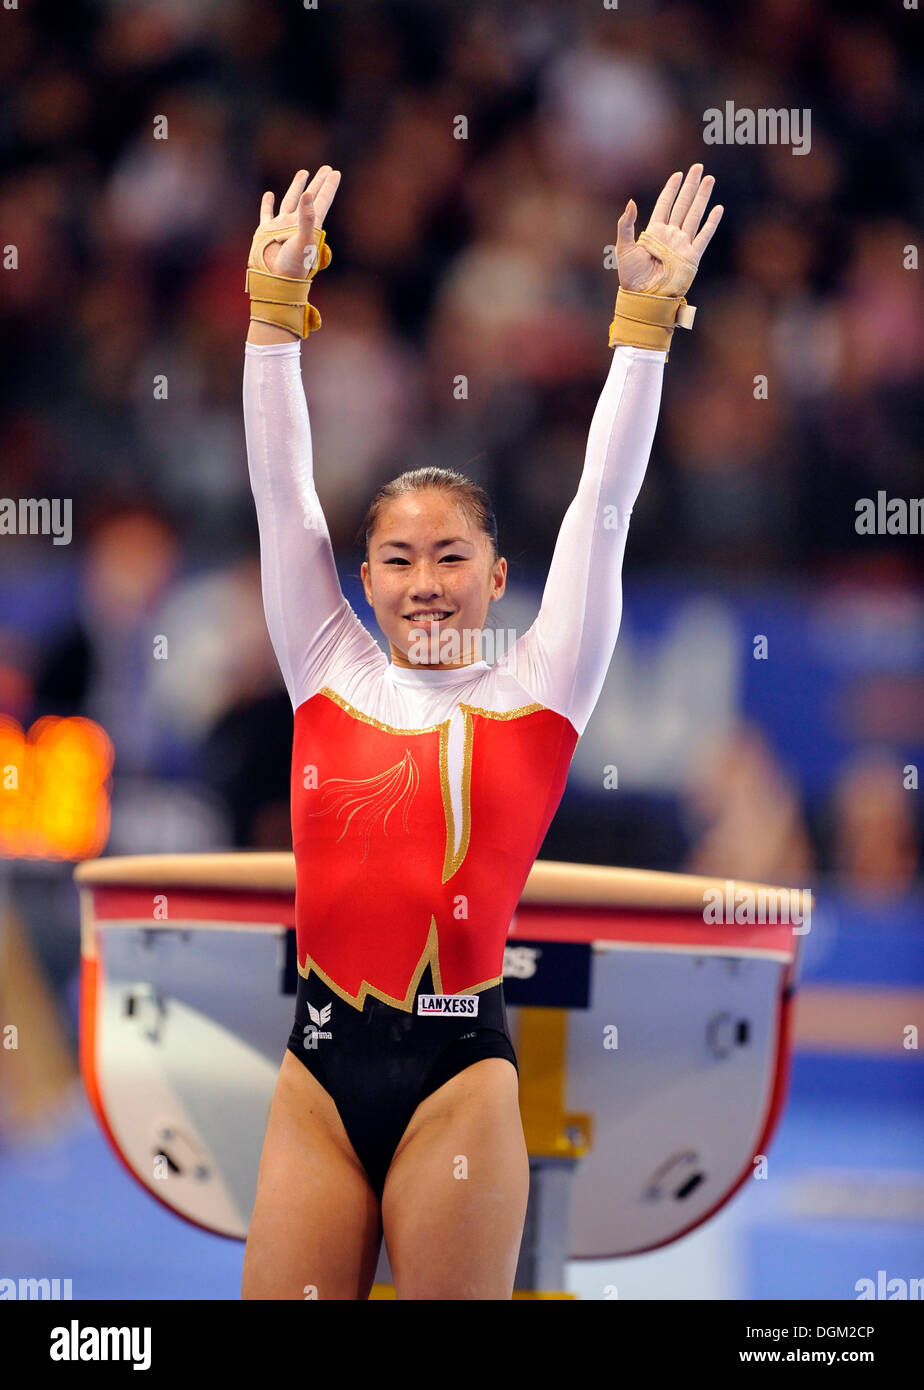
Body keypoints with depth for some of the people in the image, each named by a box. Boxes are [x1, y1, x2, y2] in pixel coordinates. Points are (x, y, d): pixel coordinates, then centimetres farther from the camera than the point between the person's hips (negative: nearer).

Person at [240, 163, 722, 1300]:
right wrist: (276, 304, 7)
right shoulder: (329, 678, 10)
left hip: (457, 1077, -2)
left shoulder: (534, 692, 5)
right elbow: (281, 488, 10)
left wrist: (645, 315, 1)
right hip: (319, 1076, 2)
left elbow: (603, 501, 3)